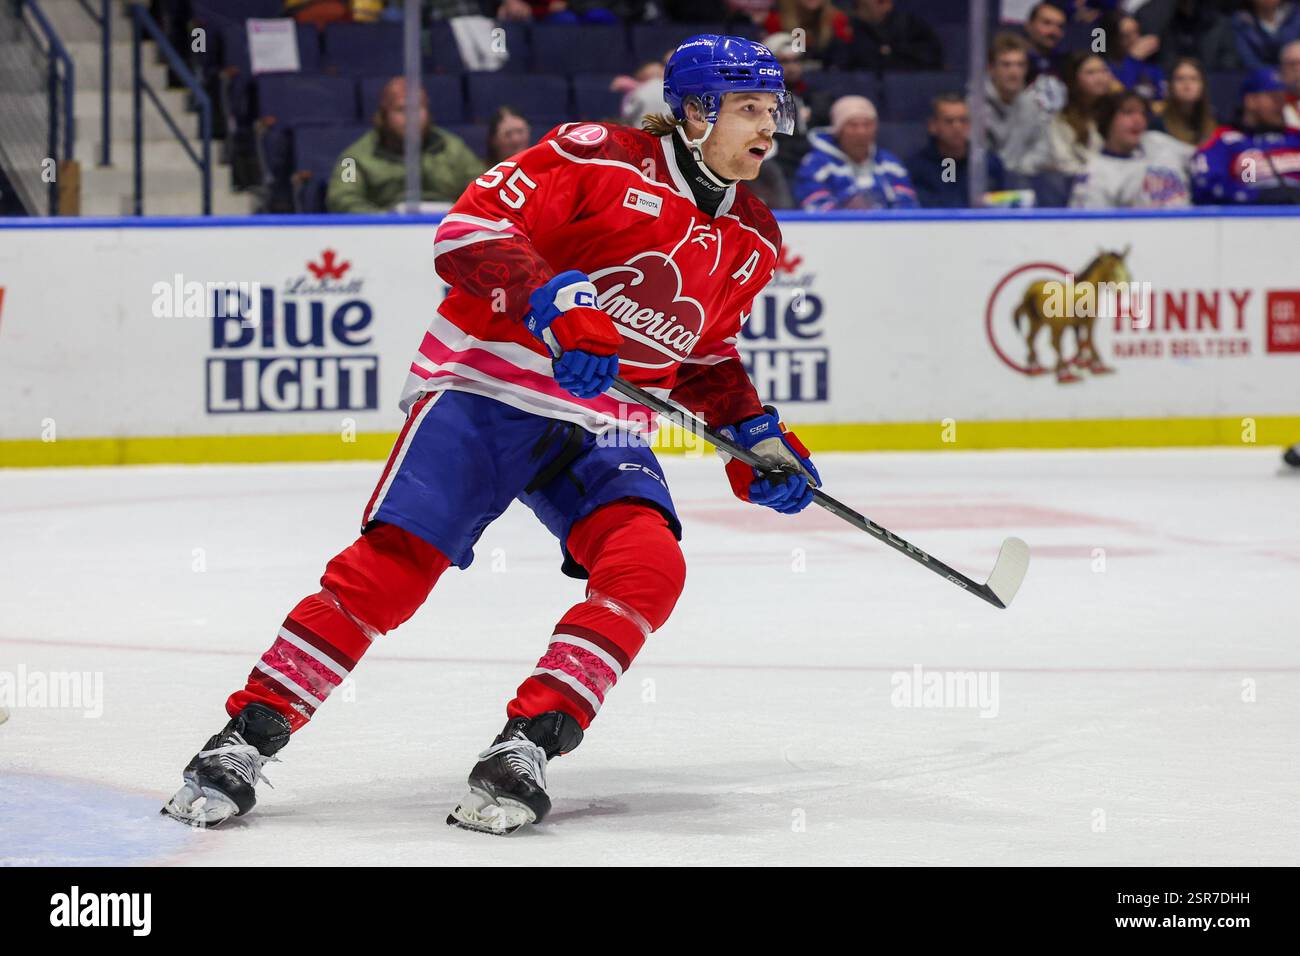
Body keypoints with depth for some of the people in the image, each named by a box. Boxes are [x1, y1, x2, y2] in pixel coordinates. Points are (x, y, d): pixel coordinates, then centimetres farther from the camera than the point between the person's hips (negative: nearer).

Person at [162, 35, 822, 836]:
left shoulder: (752, 241, 10)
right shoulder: (601, 158, -11)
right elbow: (471, 230, -17)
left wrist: (758, 436, 11)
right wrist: (555, 304, -30)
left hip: (602, 427, 6)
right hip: (487, 387, -5)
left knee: (649, 565, -22)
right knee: (395, 561, -18)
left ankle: (525, 747, -19)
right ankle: (247, 739, -10)